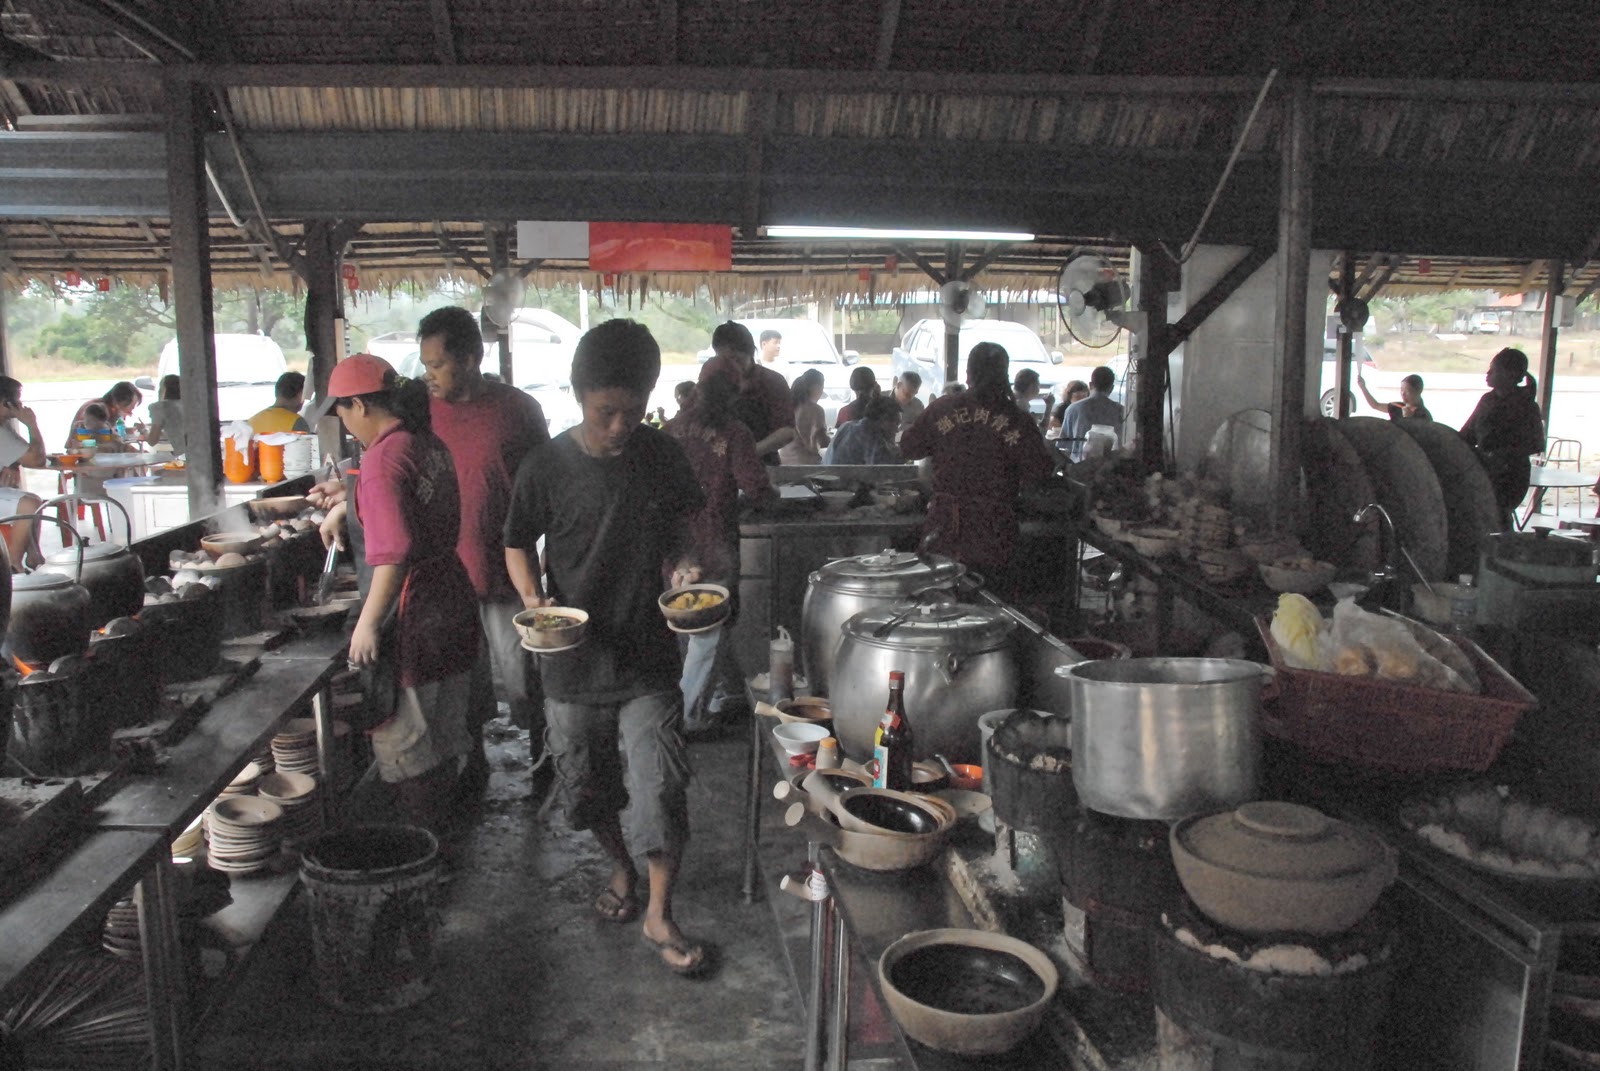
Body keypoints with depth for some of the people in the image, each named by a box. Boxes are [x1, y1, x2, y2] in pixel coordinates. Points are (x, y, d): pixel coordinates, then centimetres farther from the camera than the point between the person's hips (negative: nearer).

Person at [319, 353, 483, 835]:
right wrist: (345, 506, 40)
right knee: (441, 732, 20)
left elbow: (395, 551, -28)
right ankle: (439, 837, 34)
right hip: (454, 599, 9)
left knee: (406, 744, 5)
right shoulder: (430, 444, 8)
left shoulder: (383, 457, -19)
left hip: (416, 619, -9)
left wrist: (367, 622, -23)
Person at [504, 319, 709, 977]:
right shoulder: (548, 467, -9)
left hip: (648, 657, 0)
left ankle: (659, 914, 15)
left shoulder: (662, 456, -3)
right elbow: (518, 547, 1)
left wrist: (681, 566, -10)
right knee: (587, 786, 16)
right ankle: (622, 868, 44)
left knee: (661, 787, -4)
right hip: (574, 659, 0)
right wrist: (534, 599, -17)